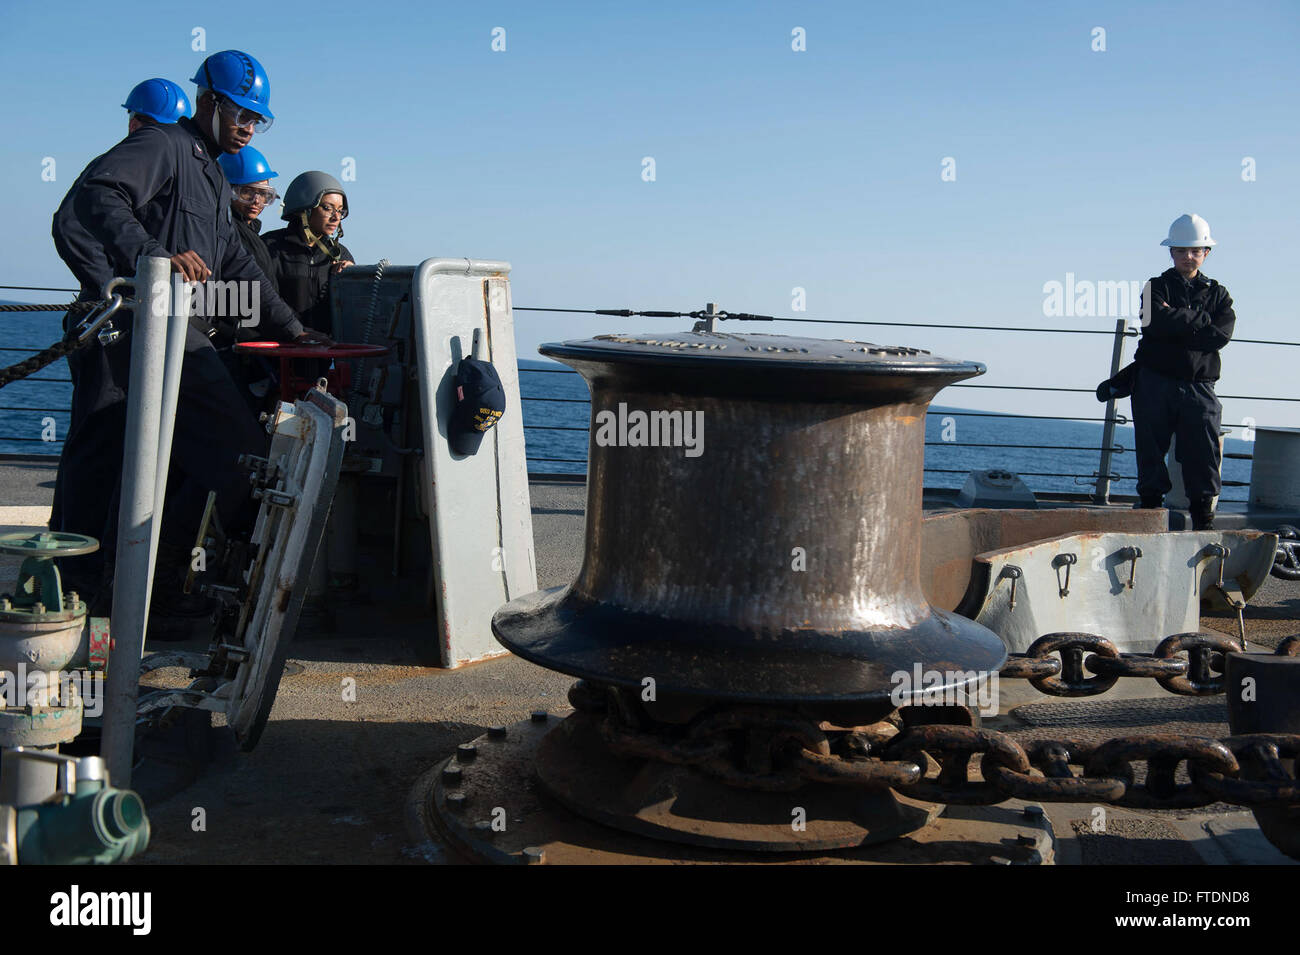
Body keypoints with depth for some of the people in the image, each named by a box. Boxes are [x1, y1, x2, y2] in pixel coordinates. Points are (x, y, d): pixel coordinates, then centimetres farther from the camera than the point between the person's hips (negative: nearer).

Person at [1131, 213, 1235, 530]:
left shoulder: (1218, 295, 14)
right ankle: (1151, 504, 10)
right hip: (1155, 383, -1)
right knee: (1151, 448, 0)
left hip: (1199, 387, 1)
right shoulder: (1157, 287, 8)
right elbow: (1158, 322, -13)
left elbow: (1220, 335, -5)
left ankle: (1203, 516, 4)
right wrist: (1201, 319, -6)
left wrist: (1177, 321, -9)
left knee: (1203, 451, -3)